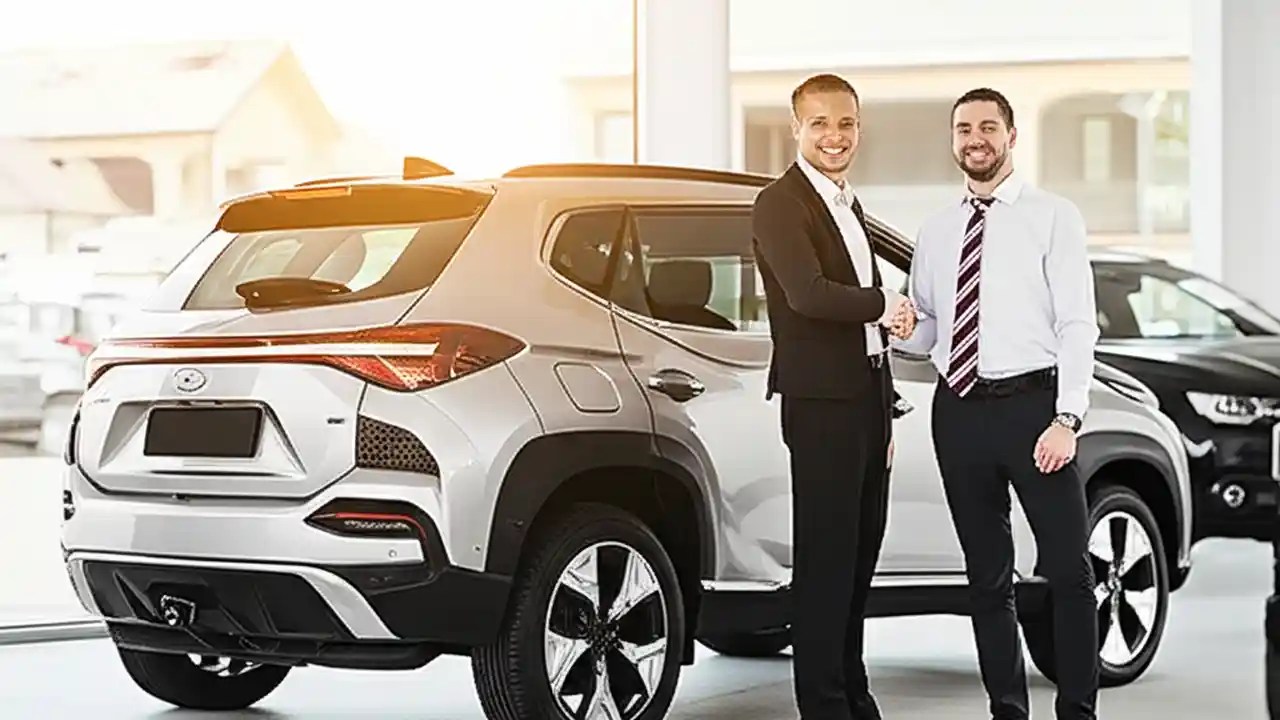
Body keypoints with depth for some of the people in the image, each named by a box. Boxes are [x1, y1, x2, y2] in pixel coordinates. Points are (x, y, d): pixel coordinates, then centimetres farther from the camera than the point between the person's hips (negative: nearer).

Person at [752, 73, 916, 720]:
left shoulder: (848, 205, 19)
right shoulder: (781, 204, -9)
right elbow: (807, 293, -24)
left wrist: (884, 411, 19)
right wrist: (885, 305, -11)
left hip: (866, 398, 9)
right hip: (821, 400, -9)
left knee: (859, 555, 13)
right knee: (824, 559, -5)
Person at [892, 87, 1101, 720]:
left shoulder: (1052, 217, 1)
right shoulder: (936, 232, 14)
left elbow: (1077, 324, -6)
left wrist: (1066, 417, -16)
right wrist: (895, 328, -7)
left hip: (1032, 404, -4)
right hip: (958, 409, 5)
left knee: (1068, 568, -5)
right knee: (987, 577, 10)